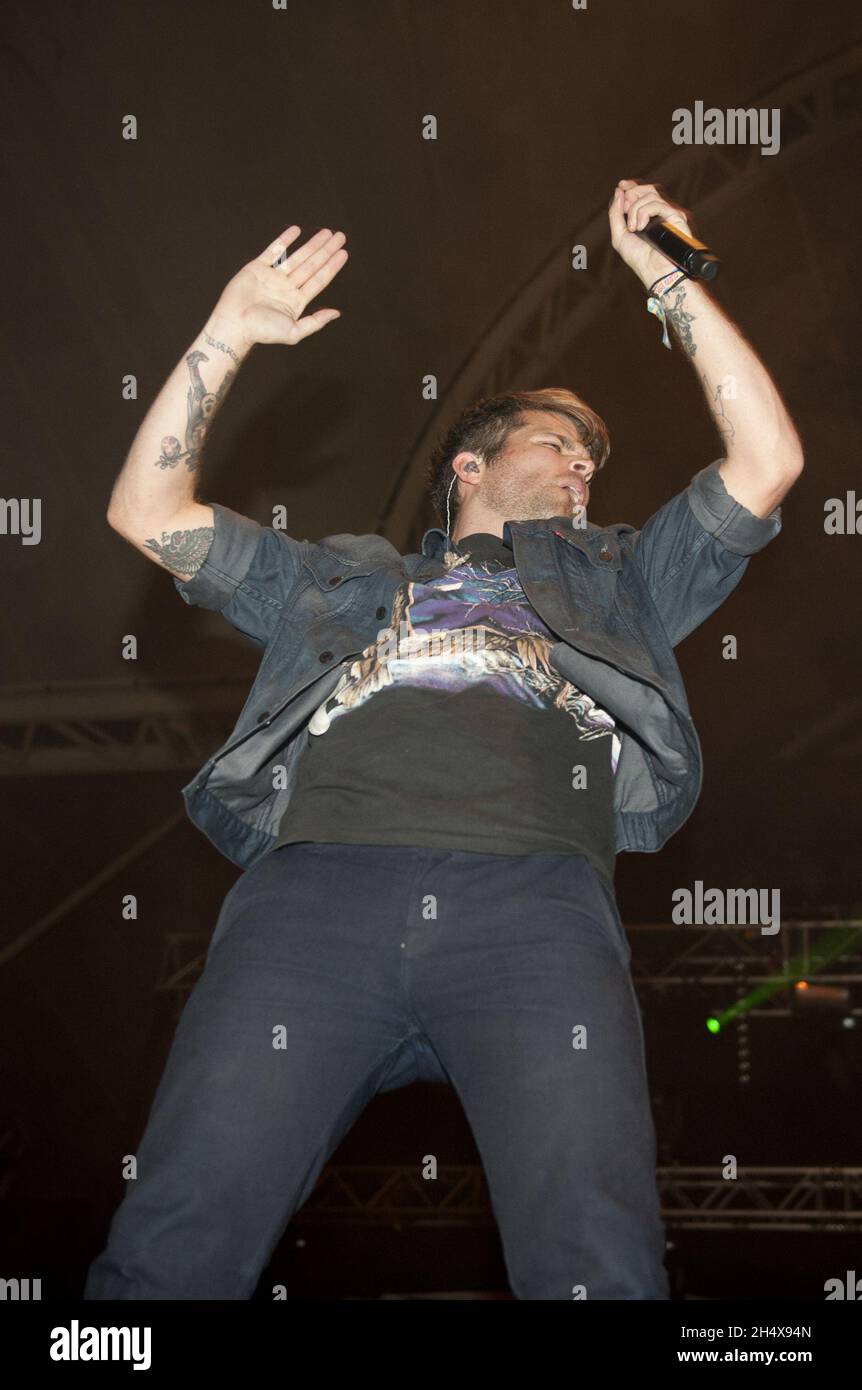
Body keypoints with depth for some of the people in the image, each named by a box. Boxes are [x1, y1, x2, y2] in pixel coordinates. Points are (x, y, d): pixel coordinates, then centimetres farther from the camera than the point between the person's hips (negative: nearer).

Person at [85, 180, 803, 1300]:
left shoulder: (615, 578, 36)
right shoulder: (336, 575, 36)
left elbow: (769, 462, 28)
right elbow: (147, 511, 31)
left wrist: (668, 275, 30)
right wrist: (228, 333, 26)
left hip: (535, 901, 0)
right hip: (320, 883, 1)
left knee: (598, 1266, -25)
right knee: (170, 1253, -18)